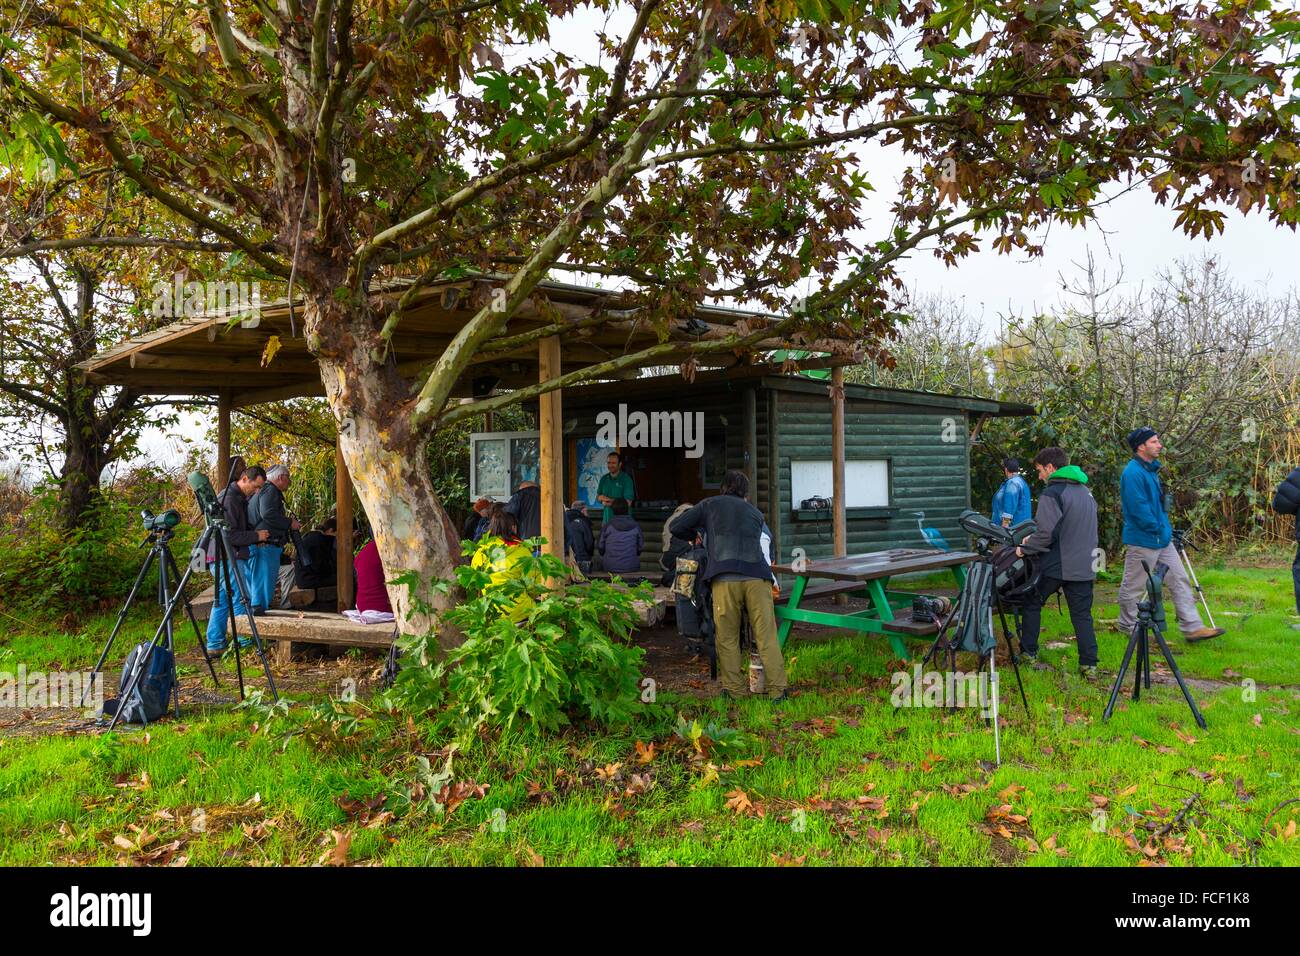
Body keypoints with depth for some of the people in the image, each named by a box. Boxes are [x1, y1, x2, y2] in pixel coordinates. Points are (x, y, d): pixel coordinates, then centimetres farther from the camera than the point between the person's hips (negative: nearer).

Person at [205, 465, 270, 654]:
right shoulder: (228, 499, -17)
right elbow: (229, 534, -22)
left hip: (223, 558, 11)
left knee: (221, 601, 11)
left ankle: (215, 644, 16)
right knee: (241, 599, -7)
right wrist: (256, 536, -17)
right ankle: (245, 642, -1)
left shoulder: (240, 498, 16)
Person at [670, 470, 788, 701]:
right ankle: (778, 690, 4)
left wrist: (695, 535, 37)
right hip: (757, 577, 2)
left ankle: (735, 689, 11)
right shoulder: (756, 513, 27)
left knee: (727, 638, 9)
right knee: (766, 636, 4)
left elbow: (676, 528, 19)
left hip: (725, 578, -2)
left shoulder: (710, 505, 20)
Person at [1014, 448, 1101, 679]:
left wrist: (1026, 548, -5)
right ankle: (1089, 665, 2)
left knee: (1033, 604, 14)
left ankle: (1028, 653, 19)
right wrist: (1034, 538, 17)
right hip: (1084, 565, 6)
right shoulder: (1085, 491, 13)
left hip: (1056, 565, -6)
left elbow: (1047, 532, -21)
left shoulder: (1052, 493, -14)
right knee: (1082, 614, 7)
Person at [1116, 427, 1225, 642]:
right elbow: (1139, 508, -23)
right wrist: (1157, 528, -15)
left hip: (1162, 539, 10)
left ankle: (1193, 627, 9)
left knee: (1179, 580, 7)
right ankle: (1127, 625, 19)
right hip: (1141, 541, -10)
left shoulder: (1151, 470, 13)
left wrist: (1165, 528, 14)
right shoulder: (1133, 473, -19)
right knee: (1134, 586, 4)